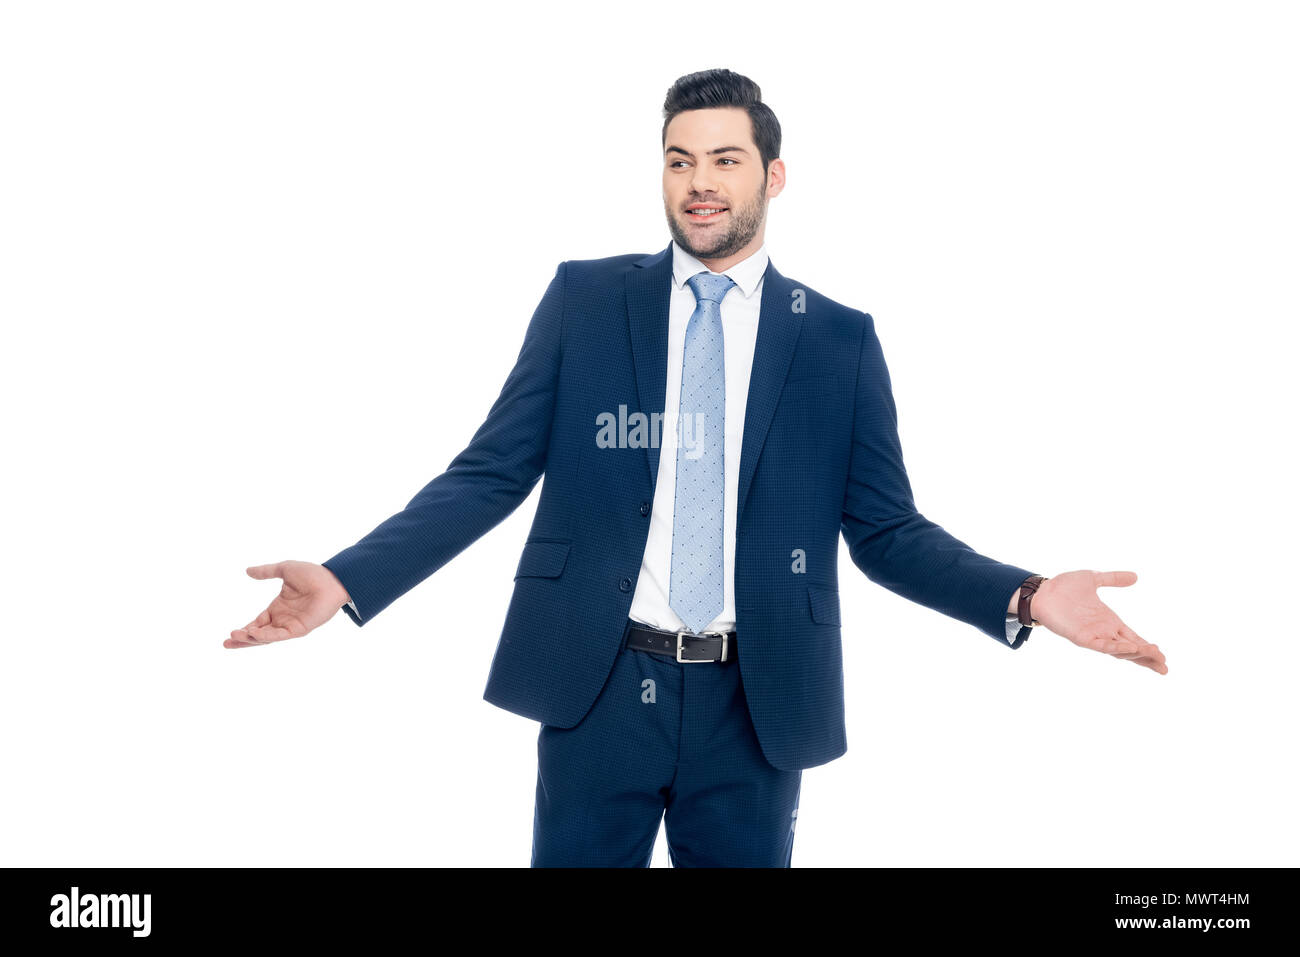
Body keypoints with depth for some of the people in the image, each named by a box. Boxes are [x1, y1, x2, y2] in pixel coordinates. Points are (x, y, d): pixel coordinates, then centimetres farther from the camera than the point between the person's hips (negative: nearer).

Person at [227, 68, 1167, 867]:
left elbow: (886, 529, 2)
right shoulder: (584, 298, 2)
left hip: (757, 707, 1)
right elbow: (492, 472, 0)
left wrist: (1025, 597, -13)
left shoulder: (841, 338, 2)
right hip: (598, 690, 0)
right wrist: (348, 577, -11)